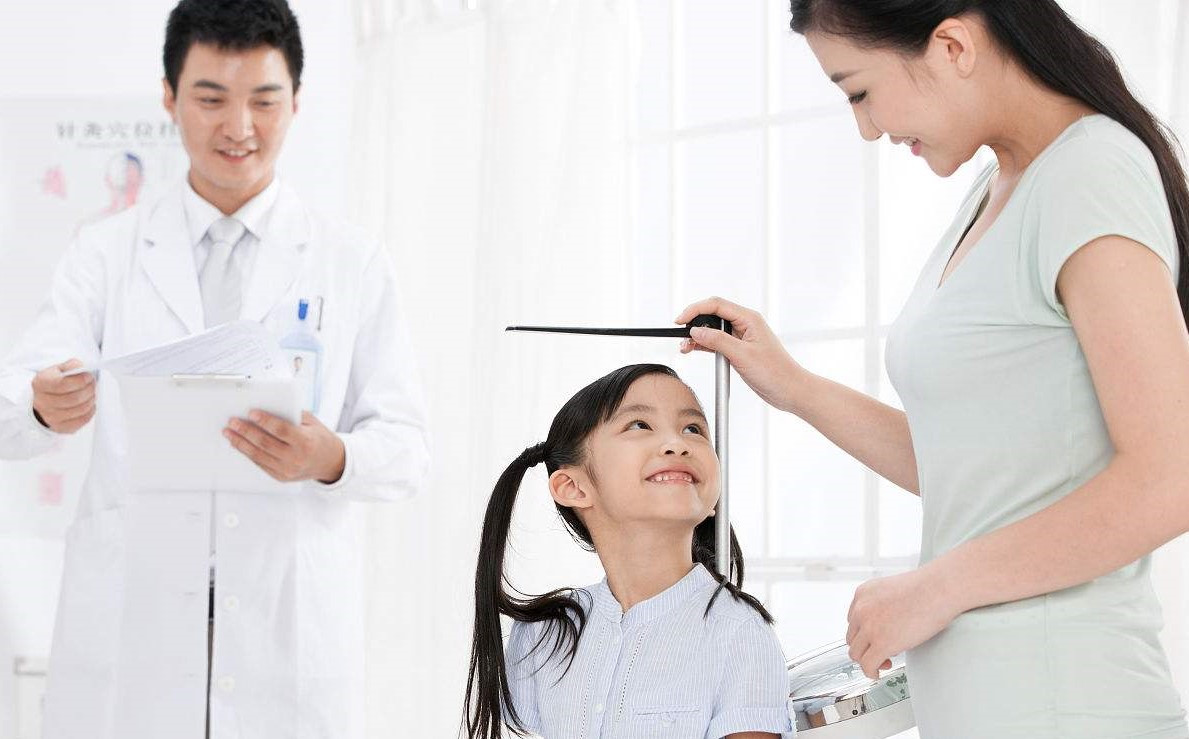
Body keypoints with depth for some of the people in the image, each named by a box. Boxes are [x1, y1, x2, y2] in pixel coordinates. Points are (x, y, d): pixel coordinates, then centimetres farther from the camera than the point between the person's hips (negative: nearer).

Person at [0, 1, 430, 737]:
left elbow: (407, 447, 3)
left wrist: (333, 459, -20)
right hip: (130, 634, 0)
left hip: (291, 638, 0)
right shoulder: (107, 254, 9)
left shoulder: (355, 266, 7)